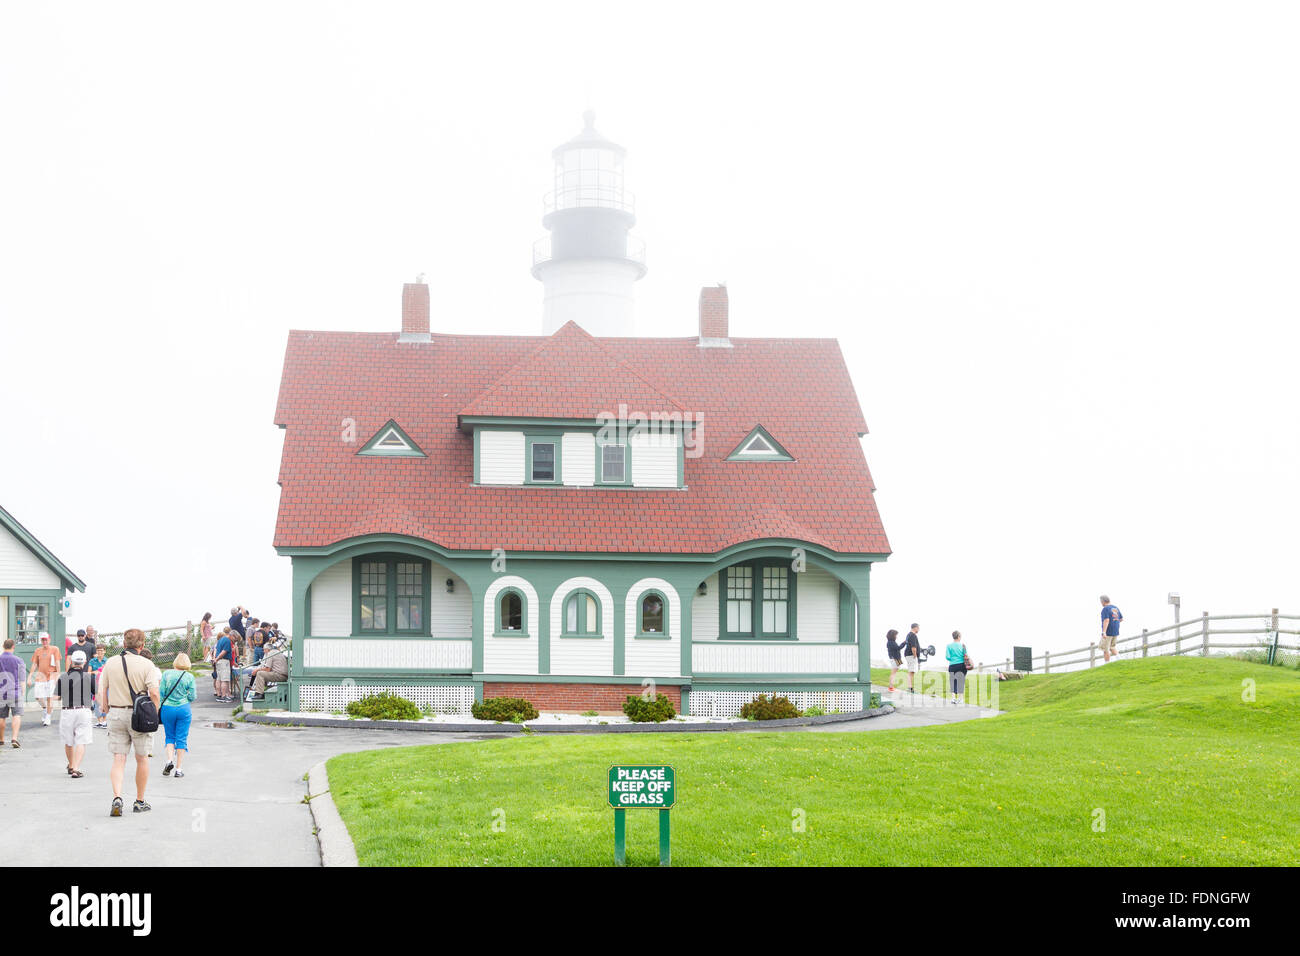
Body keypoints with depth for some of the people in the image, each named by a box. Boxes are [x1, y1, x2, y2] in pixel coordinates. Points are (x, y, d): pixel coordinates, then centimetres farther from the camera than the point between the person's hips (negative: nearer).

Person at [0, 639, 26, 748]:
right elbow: (22, 680, -4)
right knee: (17, 716, -2)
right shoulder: (18, 661, -6)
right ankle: (15, 738, -18)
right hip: (15, 692, -2)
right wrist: (23, 693, 5)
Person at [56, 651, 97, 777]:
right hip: (83, 711, -2)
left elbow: (58, 697, 4)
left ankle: (71, 766, 34)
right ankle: (76, 768, -14)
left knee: (68, 742, 17)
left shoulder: (62, 677, -1)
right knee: (81, 742, -1)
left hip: (66, 711, 2)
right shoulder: (89, 677, -4)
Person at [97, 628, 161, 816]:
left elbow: (102, 692, 4)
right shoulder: (146, 665, -8)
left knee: (118, 760, 3)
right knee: (142, 759, 12)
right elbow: (154, 693, -15)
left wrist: (108, 710, 14)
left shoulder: (110, 663, 3)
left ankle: (117, 797, -17)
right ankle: (139, 802, 19)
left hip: (116, 714, 2)